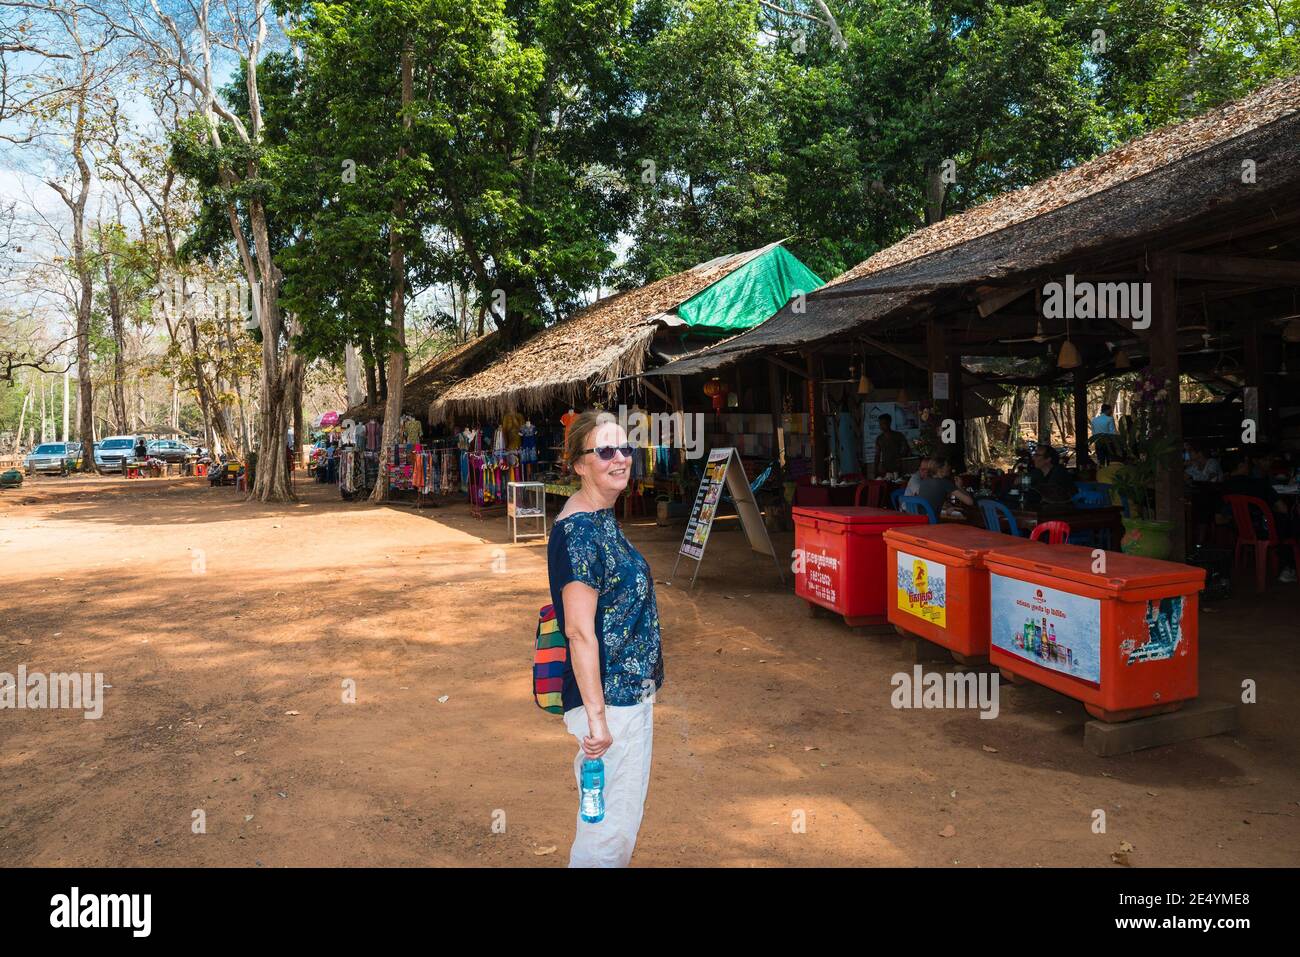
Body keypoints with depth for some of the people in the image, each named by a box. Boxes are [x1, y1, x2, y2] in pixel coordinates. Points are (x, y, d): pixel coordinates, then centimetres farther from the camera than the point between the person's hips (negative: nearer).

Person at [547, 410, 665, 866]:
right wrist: (596, 717, -24)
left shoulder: (603, 520, 8)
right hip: (608, 700, -10)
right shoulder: (578, 531, -22)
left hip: (630, 691, 10)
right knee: (611, 827, 3)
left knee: (620, 816, 23)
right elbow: (580, 632, -24)